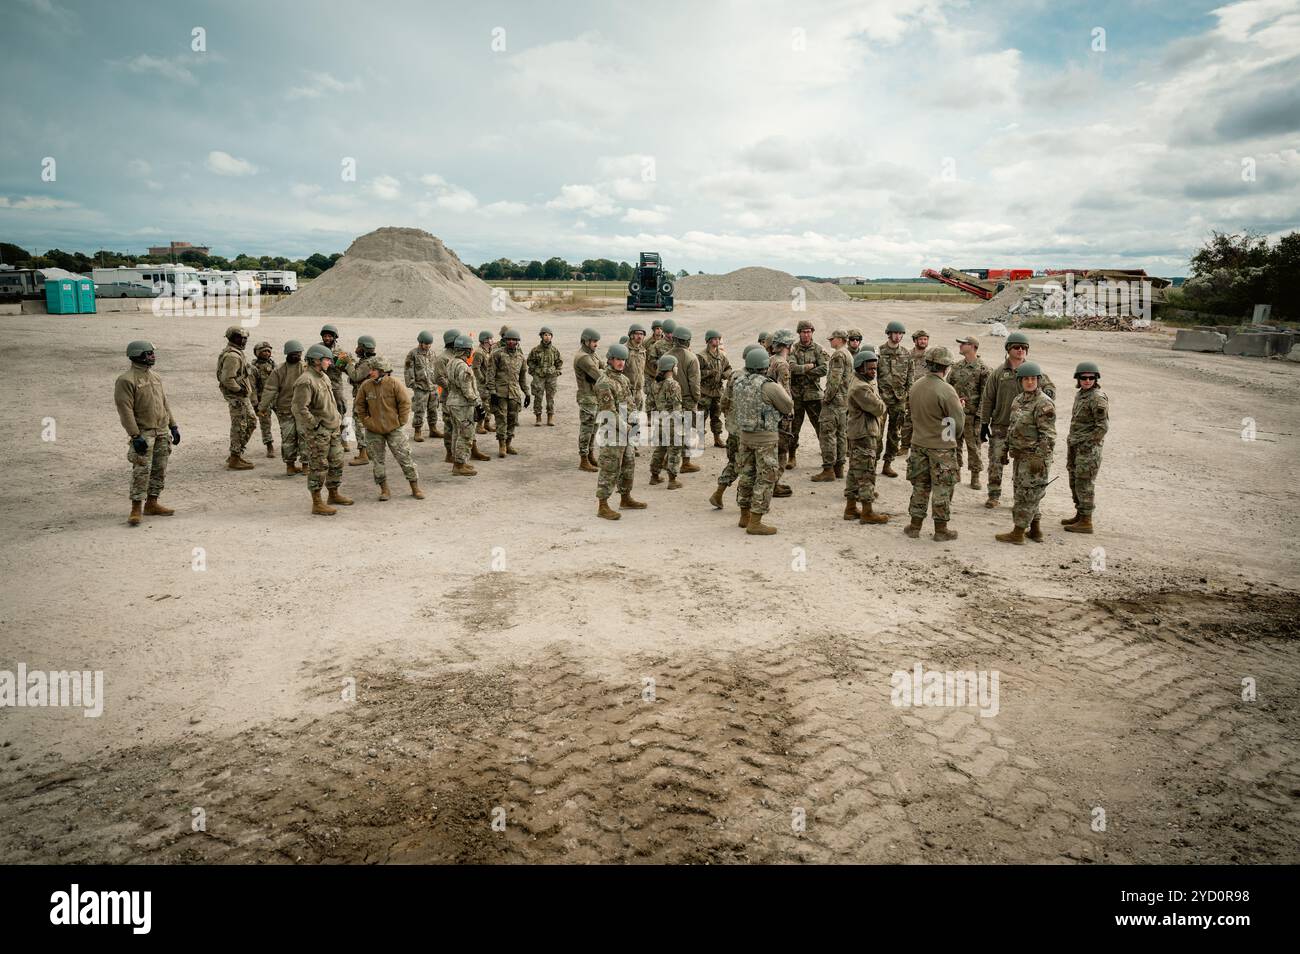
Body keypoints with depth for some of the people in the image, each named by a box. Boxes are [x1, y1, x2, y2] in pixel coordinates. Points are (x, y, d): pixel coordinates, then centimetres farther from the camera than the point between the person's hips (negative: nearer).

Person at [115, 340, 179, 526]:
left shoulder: (155, 376, 13)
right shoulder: (126, 380, -11)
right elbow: (125, 410, -16)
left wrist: (173, 426, 14)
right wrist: (135, 436, -21)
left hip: (162, 431, 7)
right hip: (143, 432, -7)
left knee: (160, 470, 10)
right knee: (141, 471, -9)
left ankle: (152, 504, 19)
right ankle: (136, 509, -3)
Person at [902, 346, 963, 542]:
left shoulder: (915, 387, 0)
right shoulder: (946, 390, -20)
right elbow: (959, 421, -18)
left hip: (918, 444, 6)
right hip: (942, 447, -6)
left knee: (920, 485, 16)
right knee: (942, 489, 6)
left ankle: (915, 526, 21)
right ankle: (941, 529, 14)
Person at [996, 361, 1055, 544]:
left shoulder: (1044, 404, -14)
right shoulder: (1018, 400, 13)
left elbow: (1048, 435, -18)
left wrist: (1040, 458, -22)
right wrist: (1007, 448, 21)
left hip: (1034, 456, -9)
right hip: (1019, 455, 9)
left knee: (1026, 494, -4)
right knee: (1024, 493, 15)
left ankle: (1018, 533, 2)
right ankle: (1035, 529, 26)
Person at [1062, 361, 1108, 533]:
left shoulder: (1098, 398, -14)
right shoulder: (1079, 394, 12)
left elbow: (1103, 426, -18)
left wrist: (1085, 442, -15)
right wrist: (1072, 440, 15)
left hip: (1089, 448, -9)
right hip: (1075, 446, 9)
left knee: (1084, 484, -6)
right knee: (1075, 482, 15)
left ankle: (1086, 522, 0)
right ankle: (1079, 515, 27)